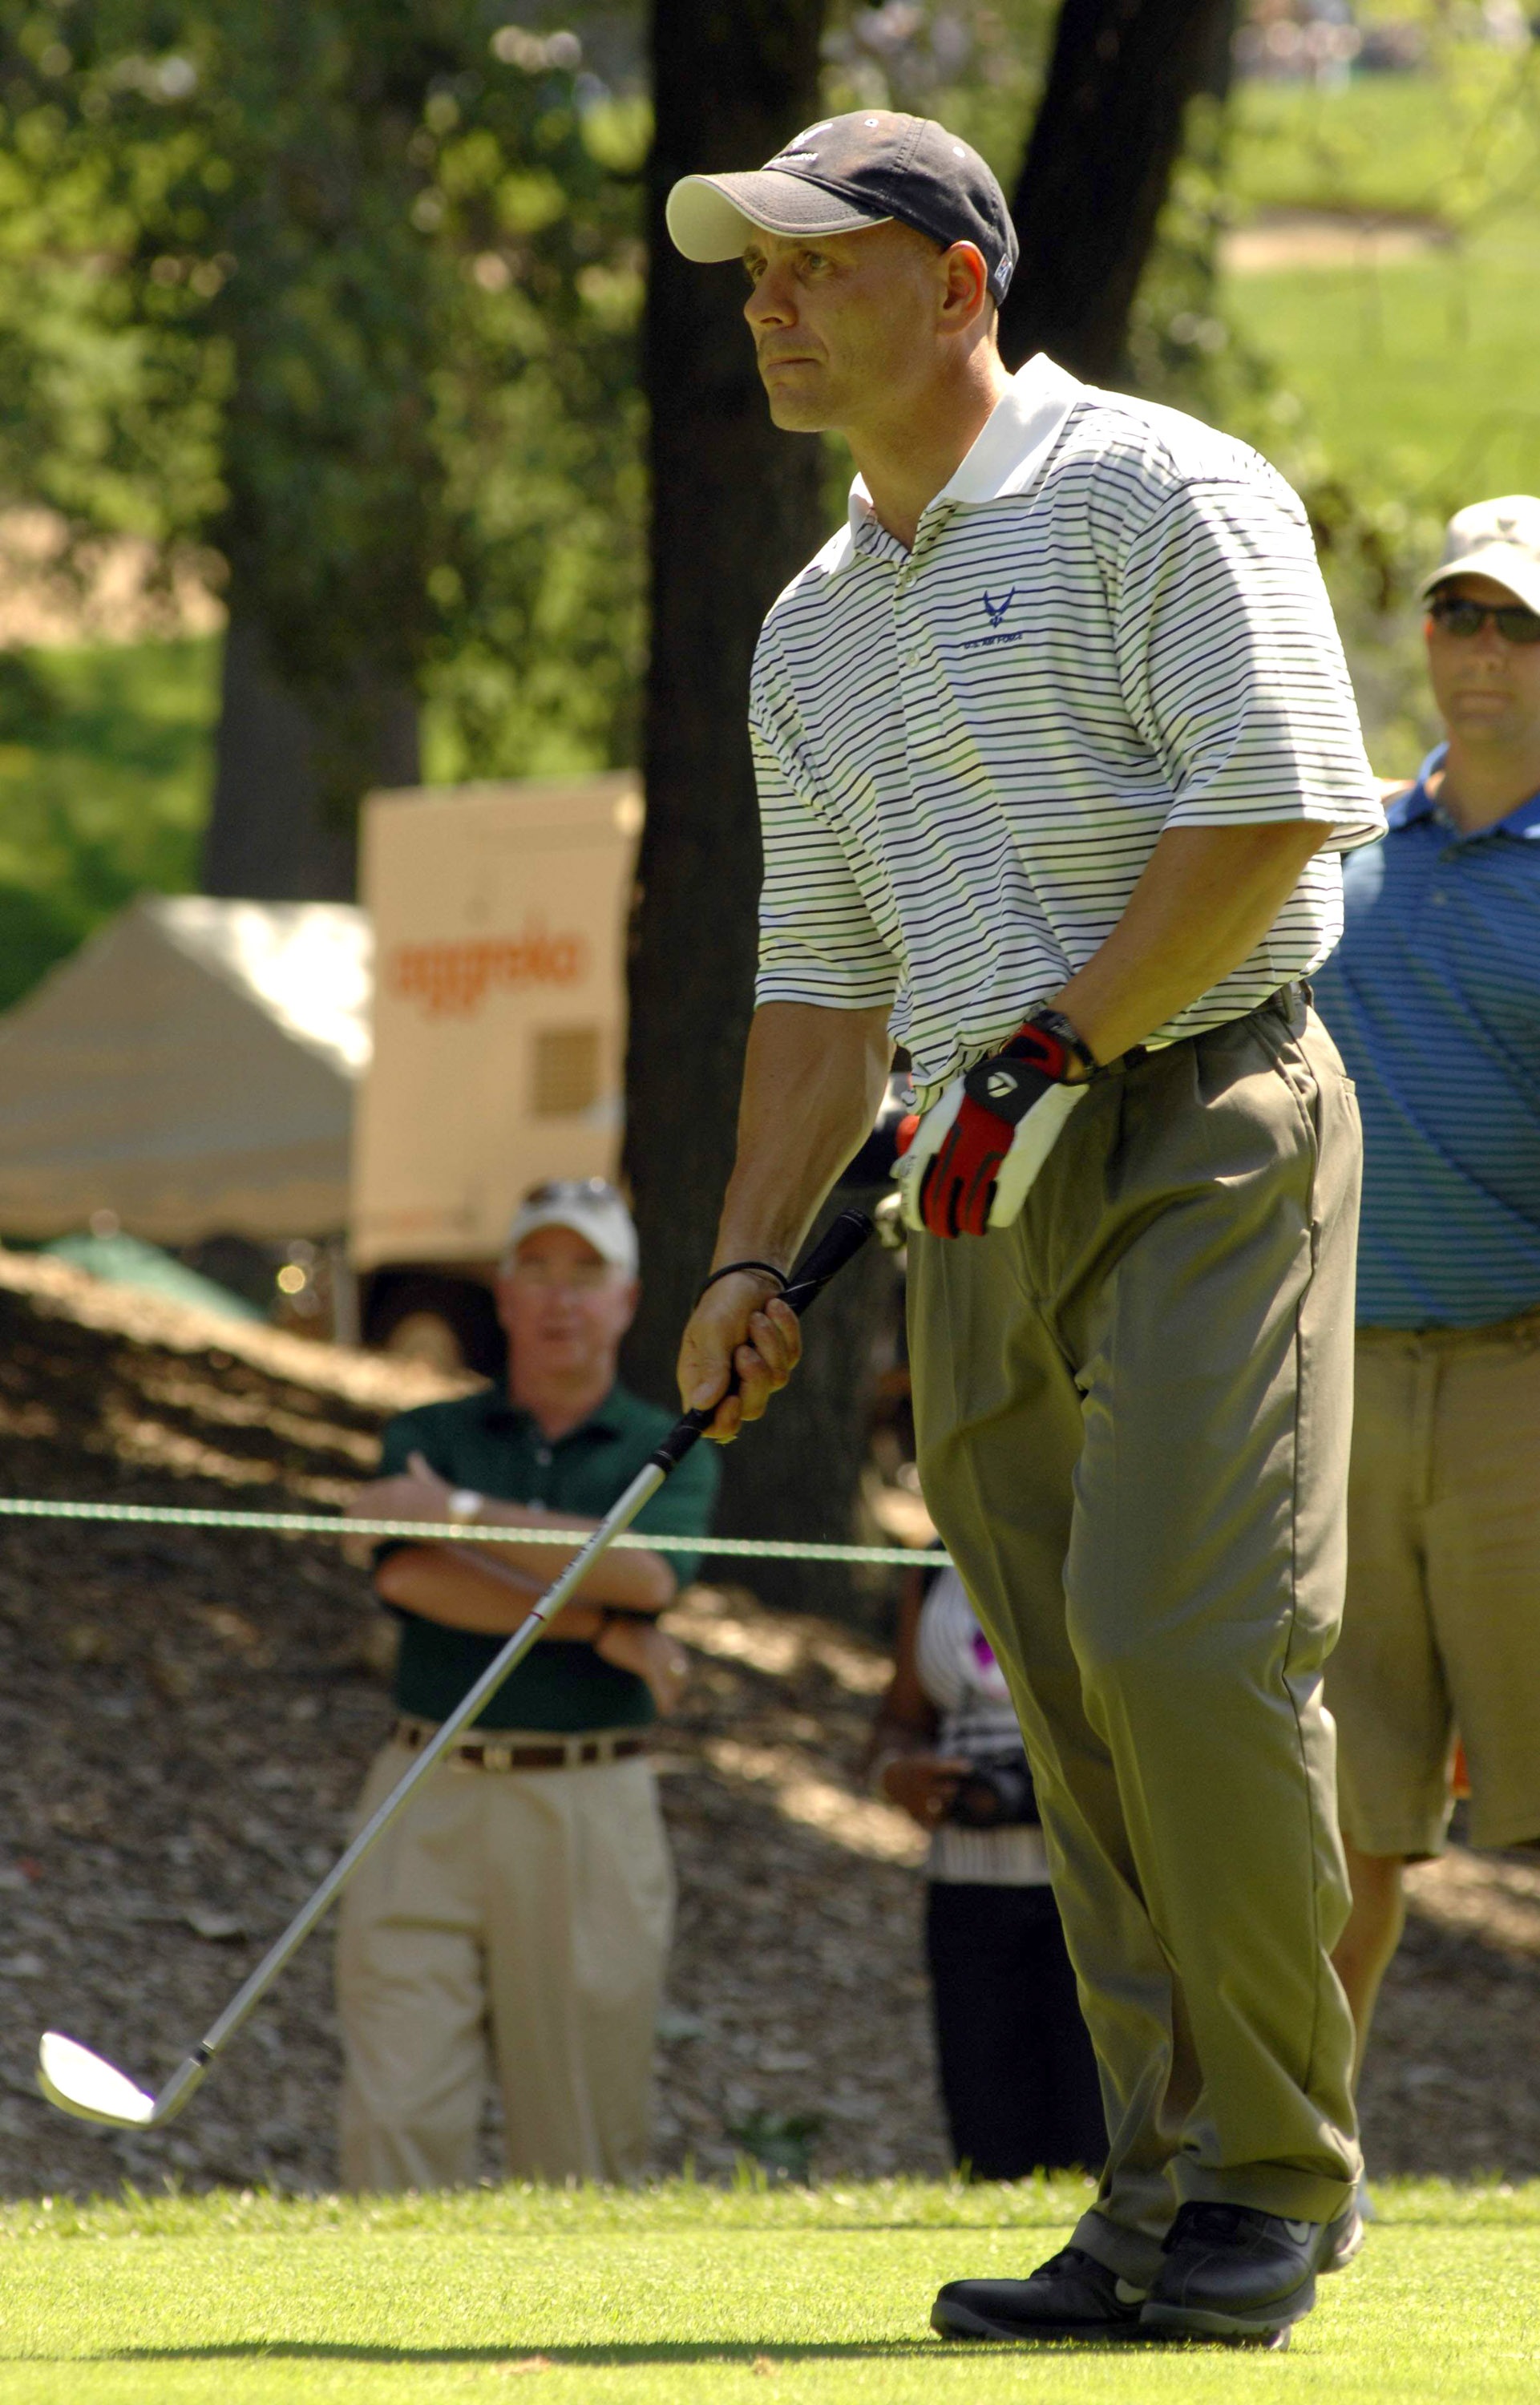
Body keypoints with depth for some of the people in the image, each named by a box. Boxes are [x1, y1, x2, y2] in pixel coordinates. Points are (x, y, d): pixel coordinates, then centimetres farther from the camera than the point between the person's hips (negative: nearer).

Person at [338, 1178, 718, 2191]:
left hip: (589, 1811, -1)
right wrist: (597, 1625, -11)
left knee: (585, 2142, -2)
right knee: (400, 2113, -9)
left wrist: (462, 1512, -11)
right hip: (430, 1801, 1)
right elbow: (410, 1576, -6)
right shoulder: (428, 1438, 13)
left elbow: (647, 1572, -12)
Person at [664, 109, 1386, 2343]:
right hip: (985, 1187, 7)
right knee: (1078, 1710, 2)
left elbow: (1276, 800, -14)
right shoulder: (816, 628, 19)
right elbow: (823, 975, 22)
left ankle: (1278, 2175, -9)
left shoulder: (1158, 497, -4)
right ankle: (1167, 2205, 4)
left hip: (1207, 1128, -7)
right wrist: (754, 1258, 13)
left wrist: (1059, 1046, -16)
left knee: (1187, 1640, -17)